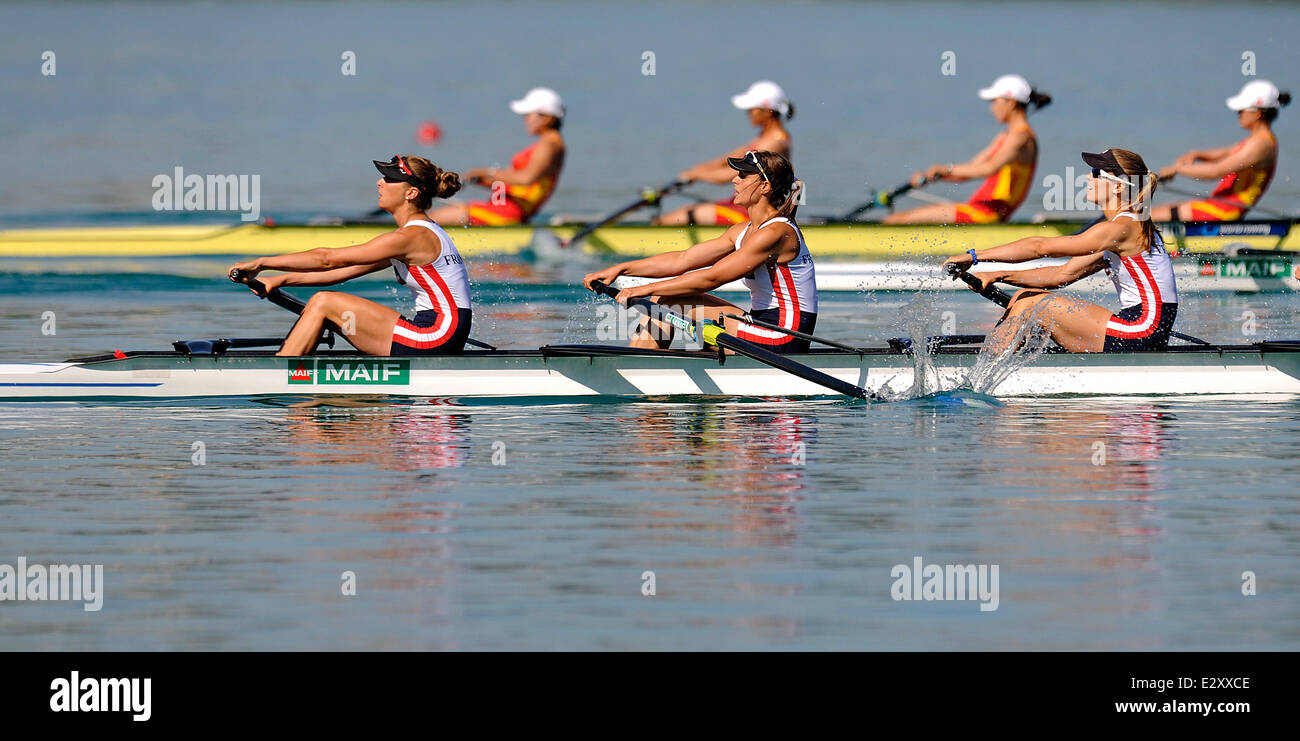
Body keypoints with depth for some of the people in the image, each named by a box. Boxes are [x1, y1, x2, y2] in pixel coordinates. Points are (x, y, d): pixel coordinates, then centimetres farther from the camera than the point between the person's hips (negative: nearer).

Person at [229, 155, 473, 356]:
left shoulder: (412, 237, -15)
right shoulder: (424, 233, 16)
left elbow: (328, 259, -14)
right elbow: (344, 270, 16)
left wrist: (261, 263, -10)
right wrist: (281, 280, 11)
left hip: (437, 339, -10)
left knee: (323, 302, -10)